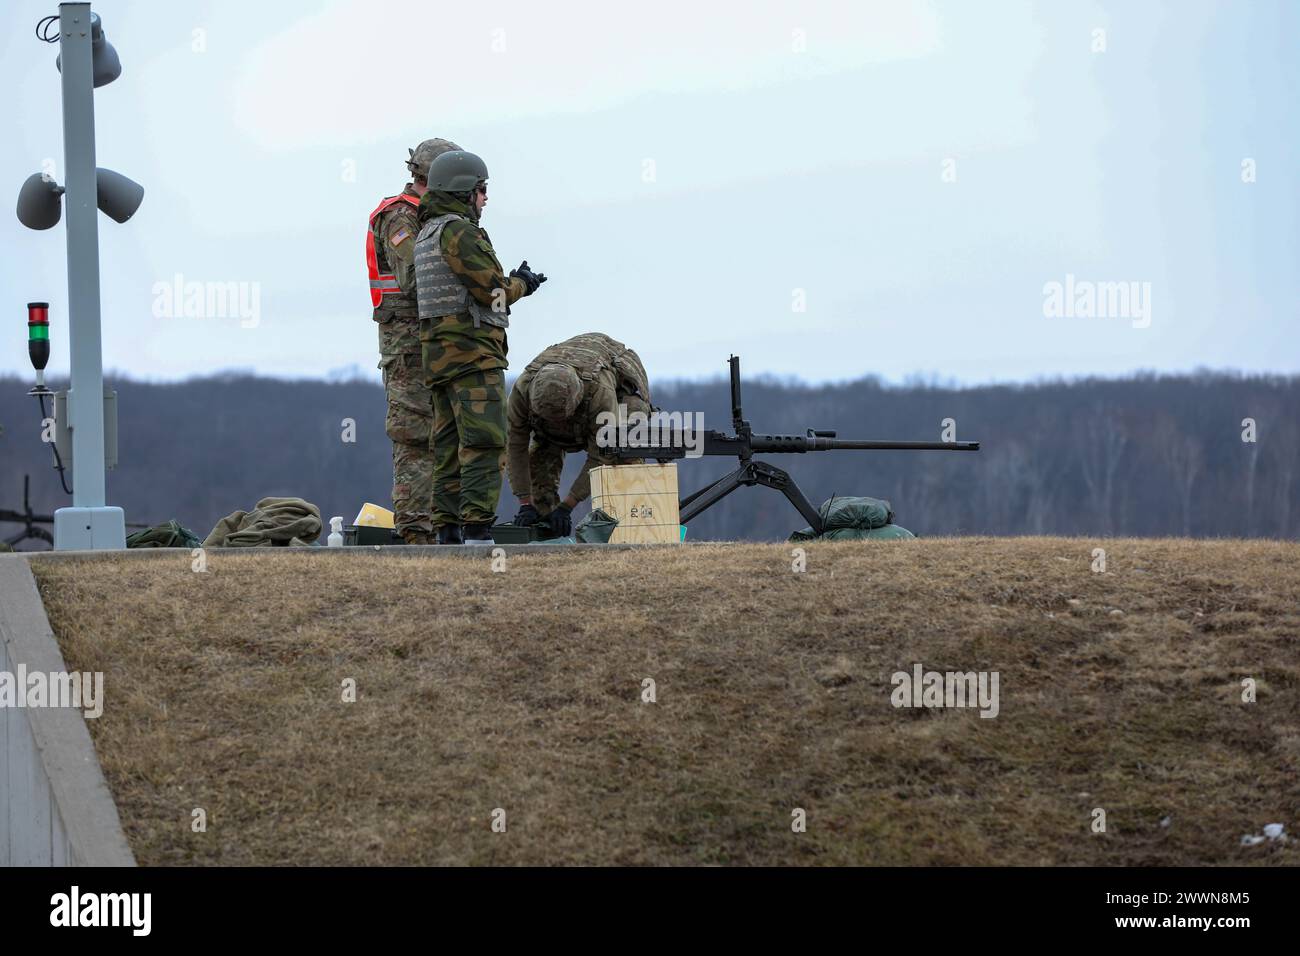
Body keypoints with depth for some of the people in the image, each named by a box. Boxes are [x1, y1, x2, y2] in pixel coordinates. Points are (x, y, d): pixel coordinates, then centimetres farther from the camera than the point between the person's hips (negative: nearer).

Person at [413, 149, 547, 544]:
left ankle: (448, 534, 5)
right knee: (484, 443, -13)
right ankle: (477, 532, -20)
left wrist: (512, 282, 21)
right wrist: (520, 285, 7)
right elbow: (493, 291, -13)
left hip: (438, 356, 10)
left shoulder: (425, 236, 19)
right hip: (473, 352, -10)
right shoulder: (459, 232, -11)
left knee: (450, 448, 8)